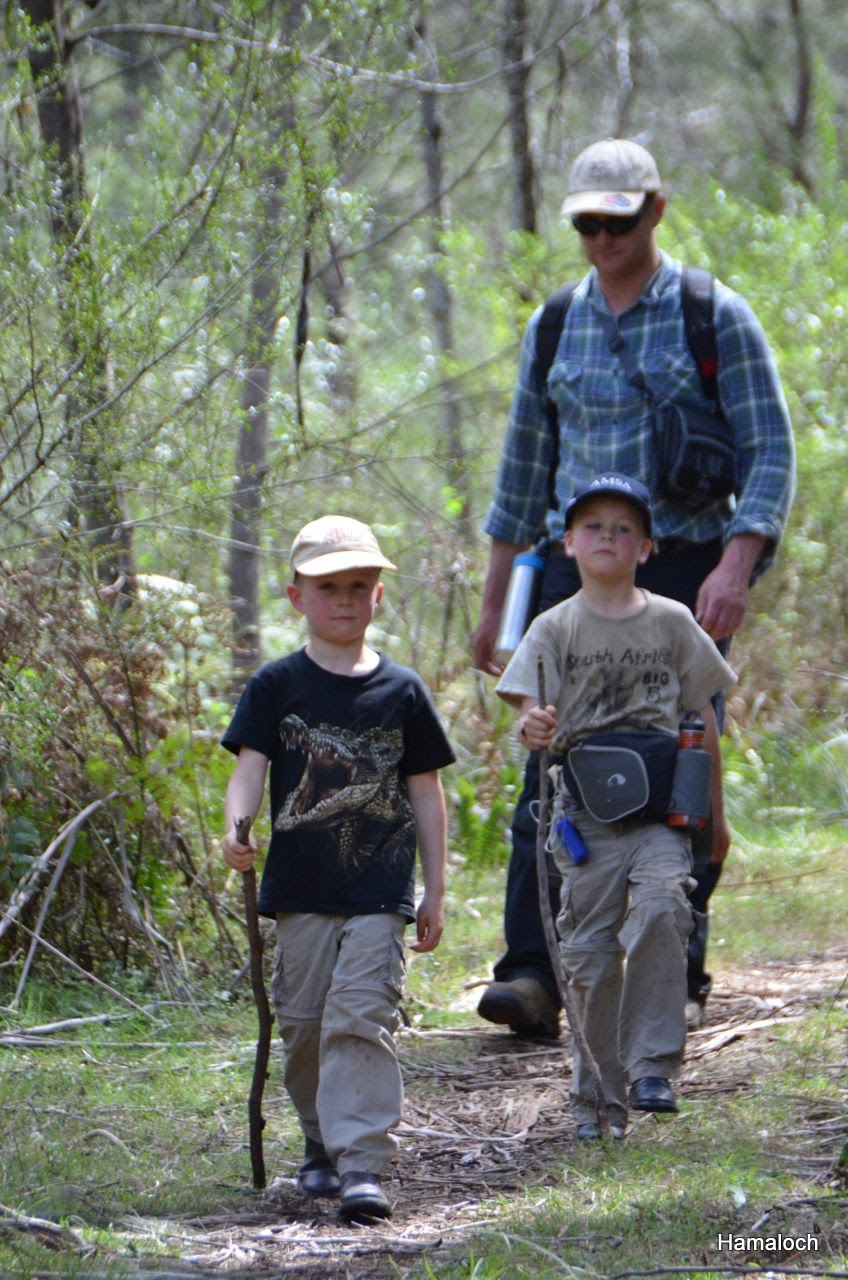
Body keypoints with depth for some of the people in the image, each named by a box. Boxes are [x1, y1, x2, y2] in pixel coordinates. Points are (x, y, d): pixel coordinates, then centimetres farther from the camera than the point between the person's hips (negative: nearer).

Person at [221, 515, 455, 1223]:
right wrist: (237, 829, -26)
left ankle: (362, 1163, -17)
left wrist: (436, 891, 8)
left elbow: (426, 792, 10)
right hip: (302, 886, 1)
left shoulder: (401, 690, 5)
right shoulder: (277, 685, 4)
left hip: (380, 889, -1)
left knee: (361, 1018, -13)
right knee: (303, 1023, 8)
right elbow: (250, 766, -5)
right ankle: (322, 1145, 27)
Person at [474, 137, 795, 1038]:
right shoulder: (553, 330, 12)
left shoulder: (716, 319, 0)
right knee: (555, 772, -9)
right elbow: (523, 471, 19)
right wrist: (494, 602, 16)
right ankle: (531, 974, -14)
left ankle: (675, 976, 7)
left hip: (684, 571, -3)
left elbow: (771, 455, -3)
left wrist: (735, 567, -17)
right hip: (578, 568, 3)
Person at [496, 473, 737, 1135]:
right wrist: (533, 731, -26)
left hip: (660, 812, 0)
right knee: (589, 950, 0)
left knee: (659, 909, -24)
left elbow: (704, 716, 14)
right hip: (587, 813, 0)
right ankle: (599, 1096, 12)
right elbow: (534, 718, -2)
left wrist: (716, 810, 13)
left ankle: (652, 1066, -17)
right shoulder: (556, 628, 6)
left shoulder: (671, 623, 8)